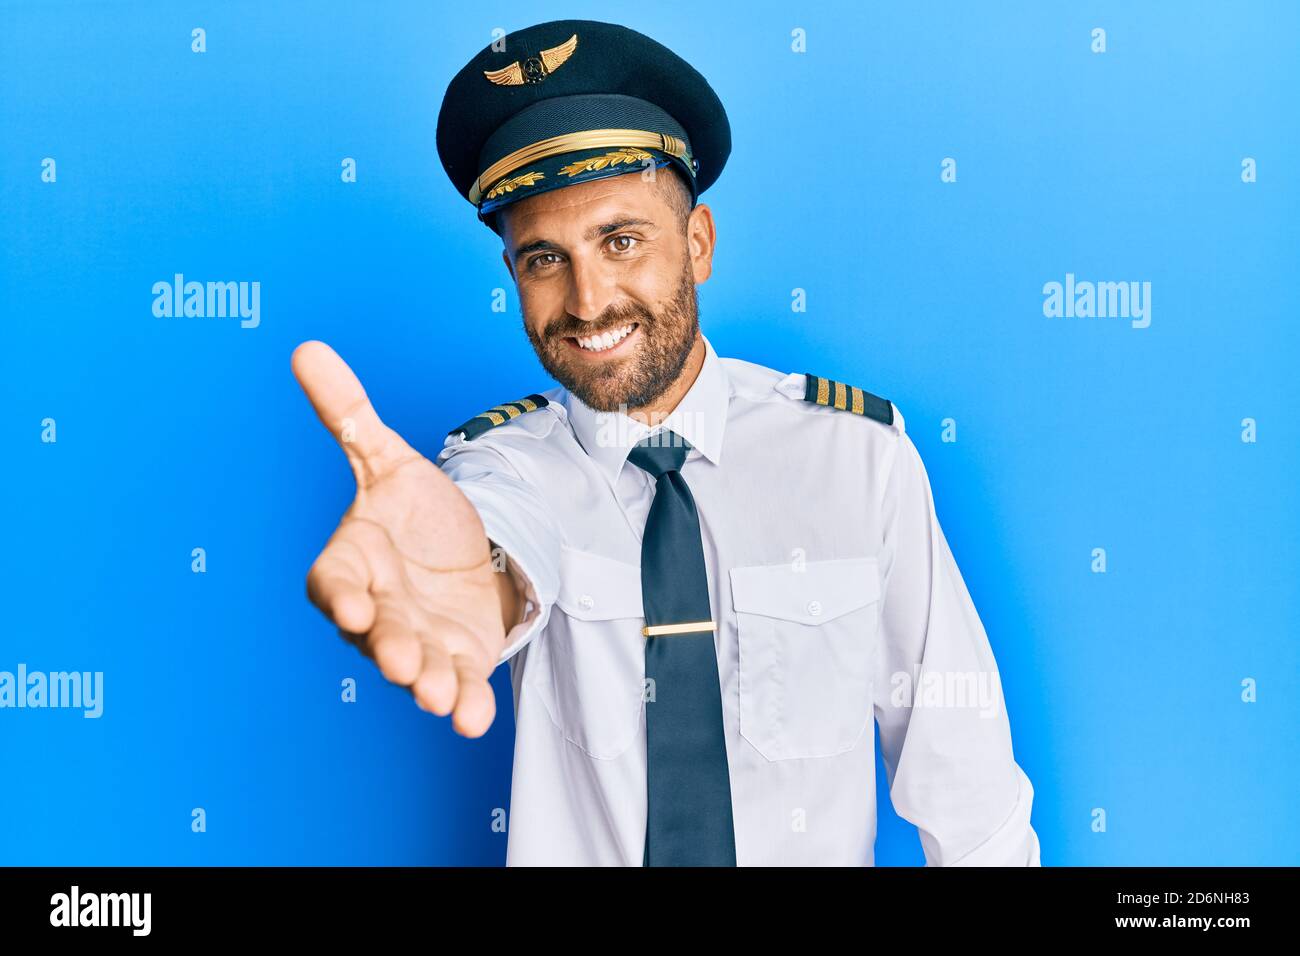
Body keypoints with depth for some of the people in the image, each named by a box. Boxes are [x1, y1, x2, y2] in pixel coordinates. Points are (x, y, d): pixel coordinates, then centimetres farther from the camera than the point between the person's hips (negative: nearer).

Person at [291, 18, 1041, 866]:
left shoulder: (860, 454, -15)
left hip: (824, 852, 0)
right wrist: (478, 576, -57)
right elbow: (491, 507, -37)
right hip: (573, 845, 1)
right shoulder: (505, 457, -13)